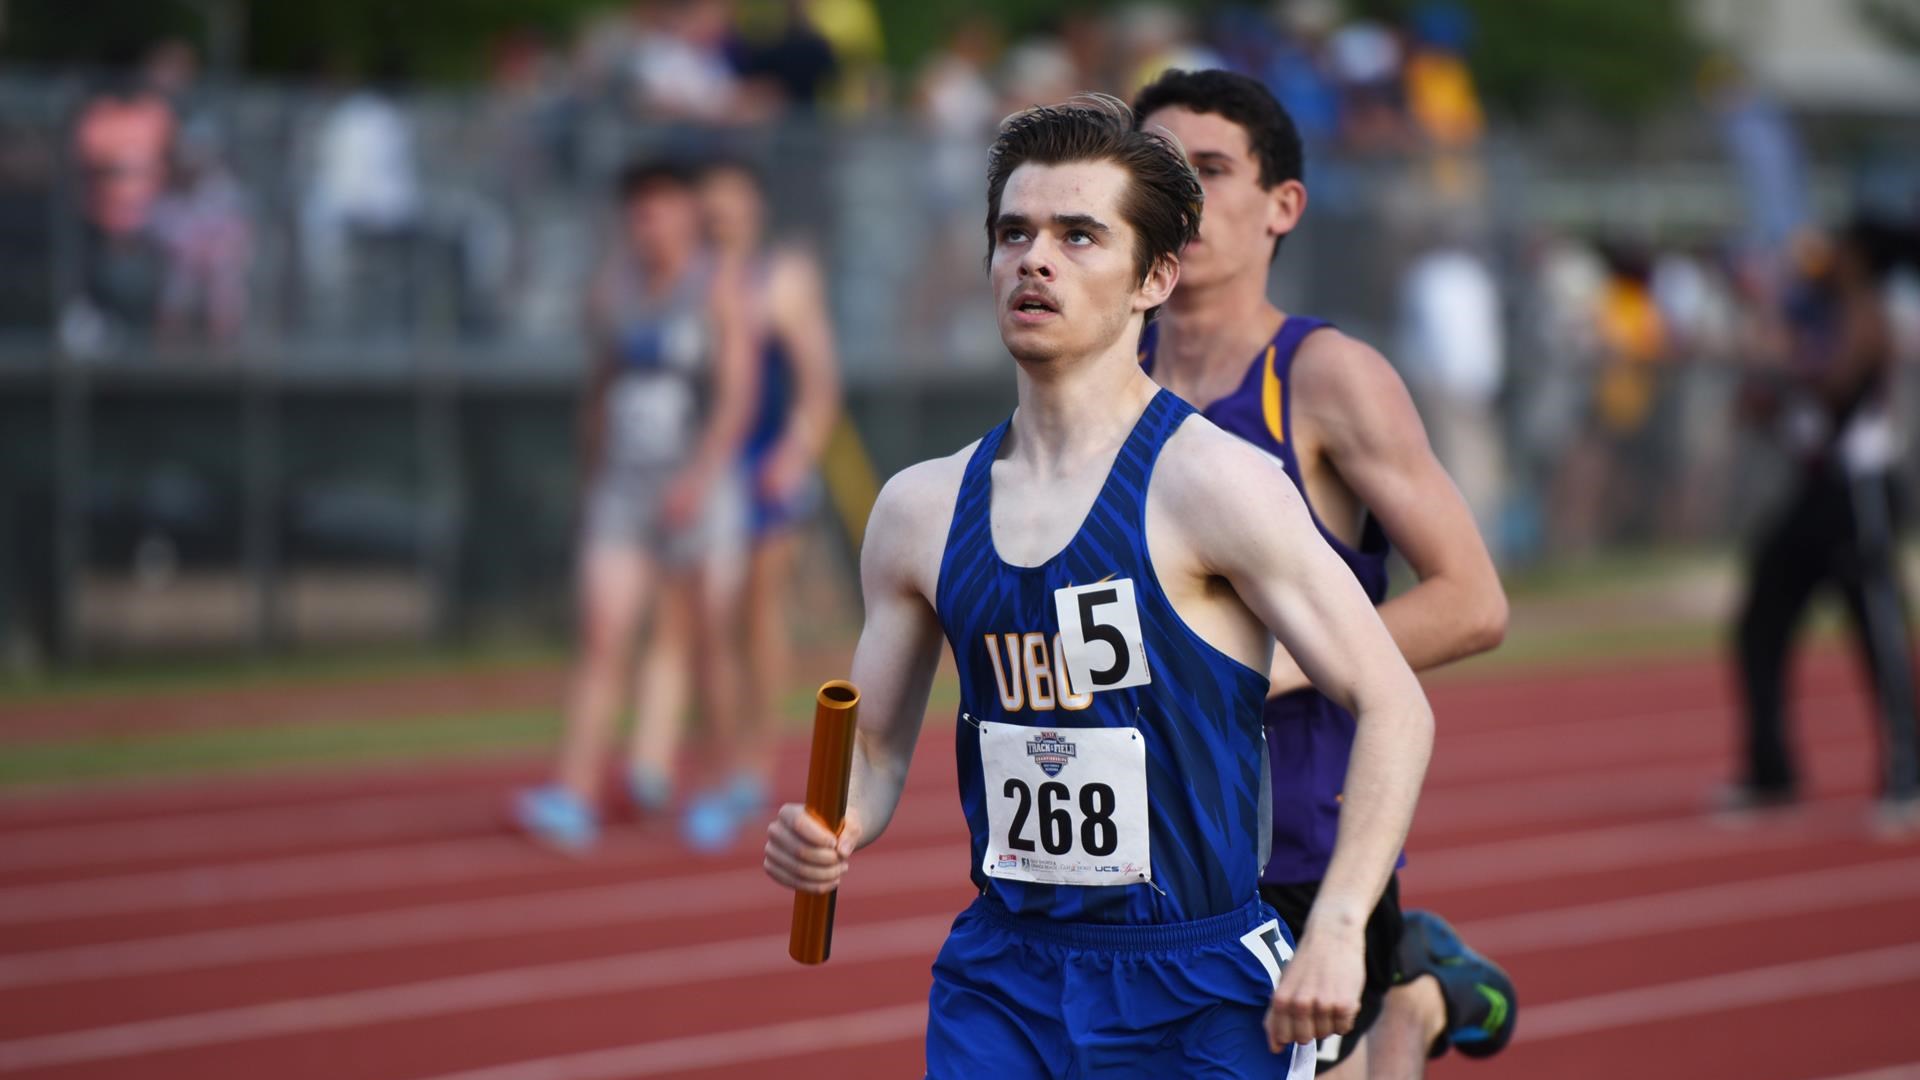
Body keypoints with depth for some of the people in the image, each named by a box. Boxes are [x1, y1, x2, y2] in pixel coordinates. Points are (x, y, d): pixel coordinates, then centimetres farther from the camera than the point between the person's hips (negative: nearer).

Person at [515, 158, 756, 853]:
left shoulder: (717, 293, -5)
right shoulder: (612, 288, 8)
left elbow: (738, 396, -13)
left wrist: (700, 476, -24)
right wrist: (593, 474, 18)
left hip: (700, 492, -3)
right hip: (621, 490, 3)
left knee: (710, 641, 6)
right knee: (601, 639, -8)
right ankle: (574, 800, -15)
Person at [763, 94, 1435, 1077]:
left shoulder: (1213, 485, -9)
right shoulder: (921, 509, 6)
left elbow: (1394, 709, -9)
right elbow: (876, 747, 16)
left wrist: (1338, 928, -18)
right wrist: (828, 831, -7)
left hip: (1197, 997, -4)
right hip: (1001, 981, 4)